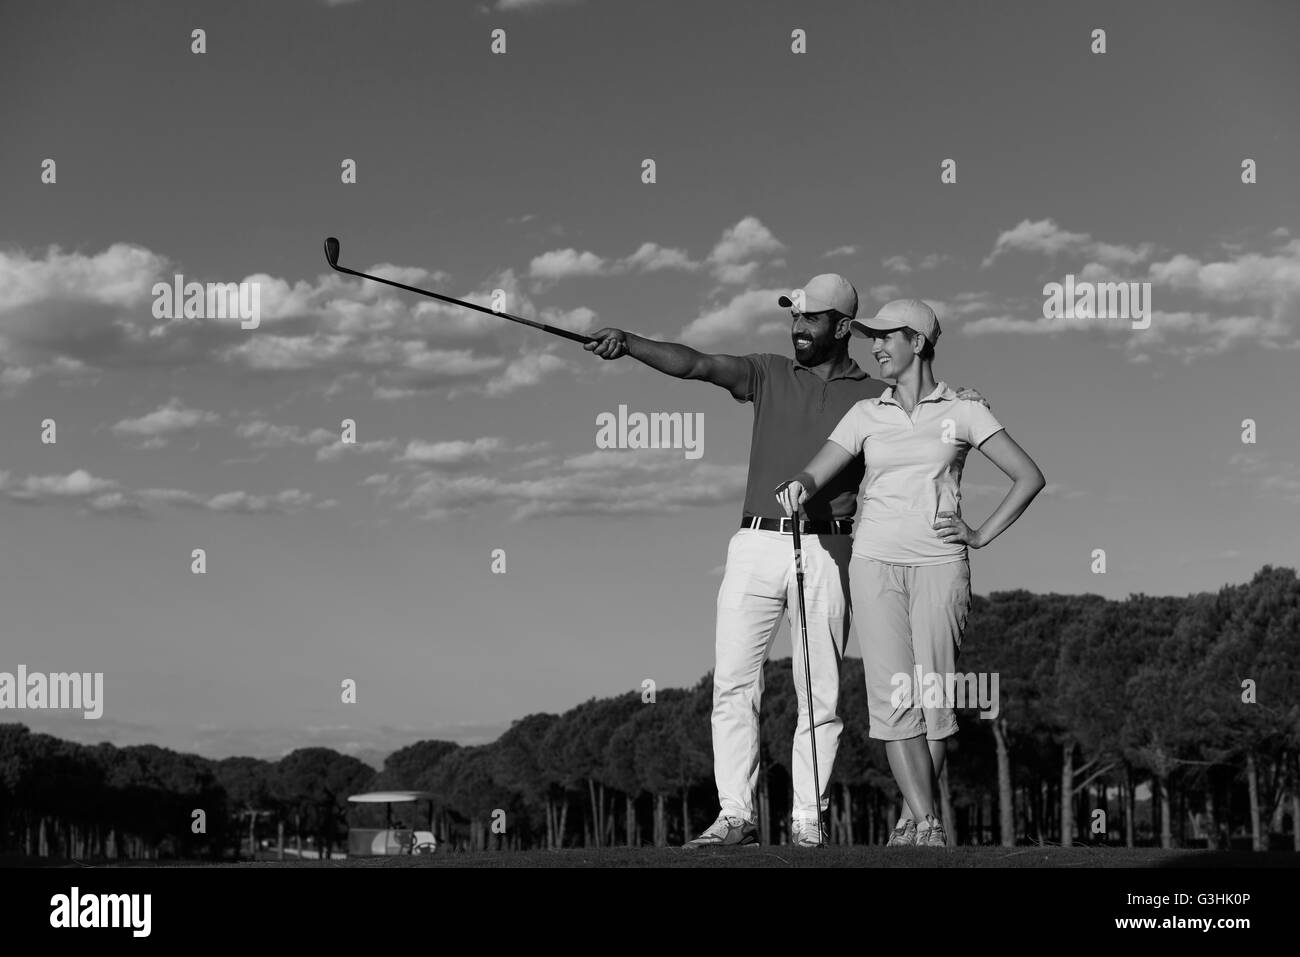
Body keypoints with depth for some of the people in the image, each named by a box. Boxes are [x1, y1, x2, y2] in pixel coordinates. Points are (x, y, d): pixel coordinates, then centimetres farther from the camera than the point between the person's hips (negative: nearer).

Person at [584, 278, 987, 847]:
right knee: (732, 683, -2)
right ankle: (735, 816, 3)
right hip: (755, 545, 2)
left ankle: (808, 817, 9)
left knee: (820, 693, 1)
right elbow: (697, 364, -2)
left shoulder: (875, 398, 8)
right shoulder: (768, 375, 11)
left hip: (825, 551, -2)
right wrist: (628, 345, -16)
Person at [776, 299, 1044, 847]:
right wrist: (798, 488, -18)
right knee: (893, 695, -10)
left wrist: (982, 535, -2)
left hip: (939, 563, -2)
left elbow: (1029, 477, 5)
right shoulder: (866, 414, 12)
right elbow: (817, 476, 6)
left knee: (933, 695, -4)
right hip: (876, 561, 2)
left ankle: (912, 821, 7)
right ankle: (929, 826, -11)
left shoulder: (961, 412, 4)